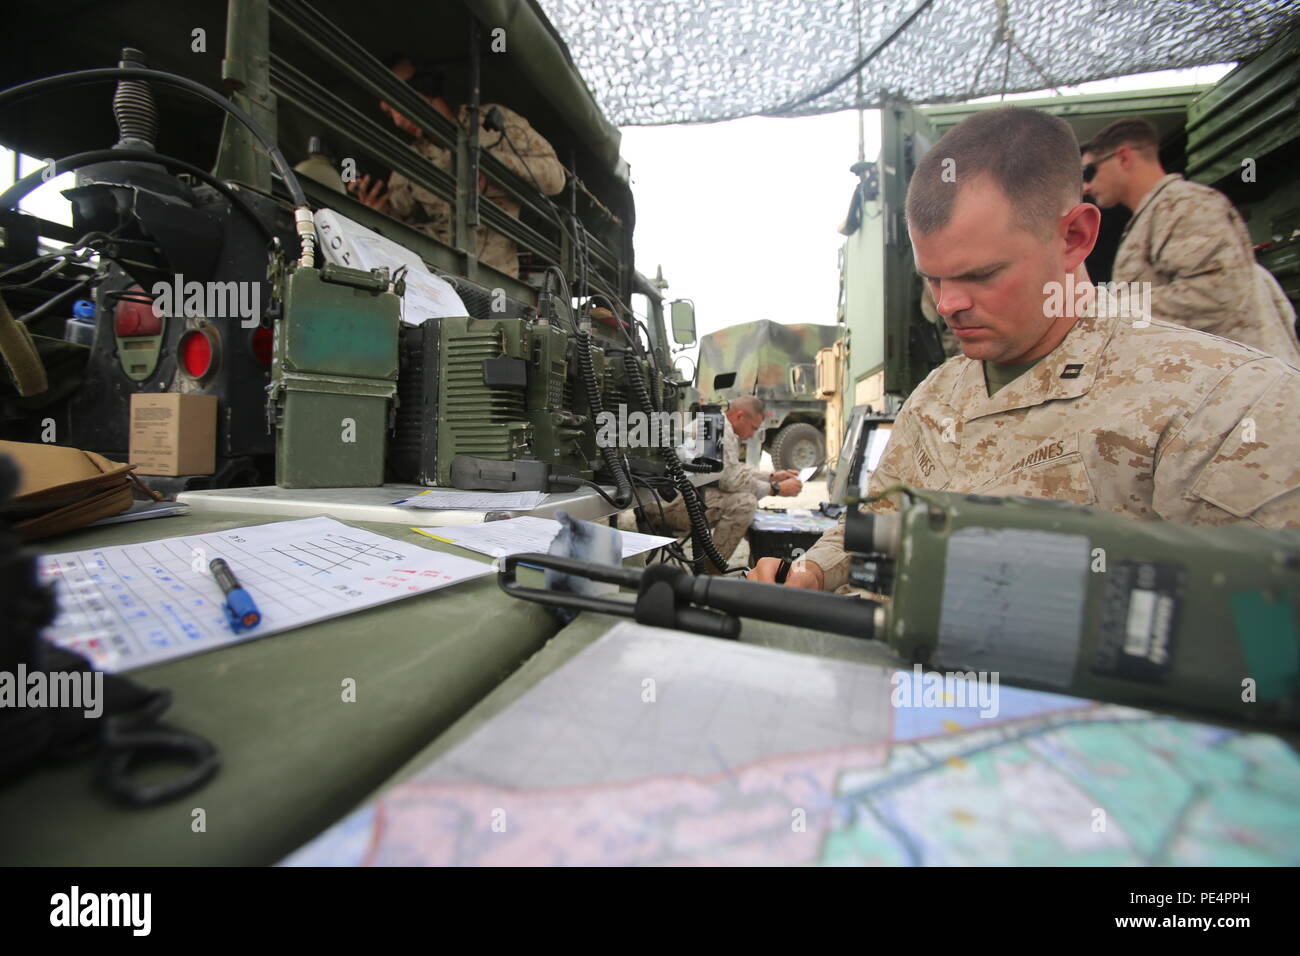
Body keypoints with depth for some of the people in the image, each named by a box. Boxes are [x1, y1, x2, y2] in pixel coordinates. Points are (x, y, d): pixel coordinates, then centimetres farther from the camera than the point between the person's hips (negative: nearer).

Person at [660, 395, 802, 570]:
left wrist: (772, 477, 18)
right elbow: (732, 480, -21)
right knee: (745, 502, -25)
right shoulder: (720, 429, -17)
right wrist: (777, 489, -11)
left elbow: (736, 469, 26)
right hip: (676, 504, -11)